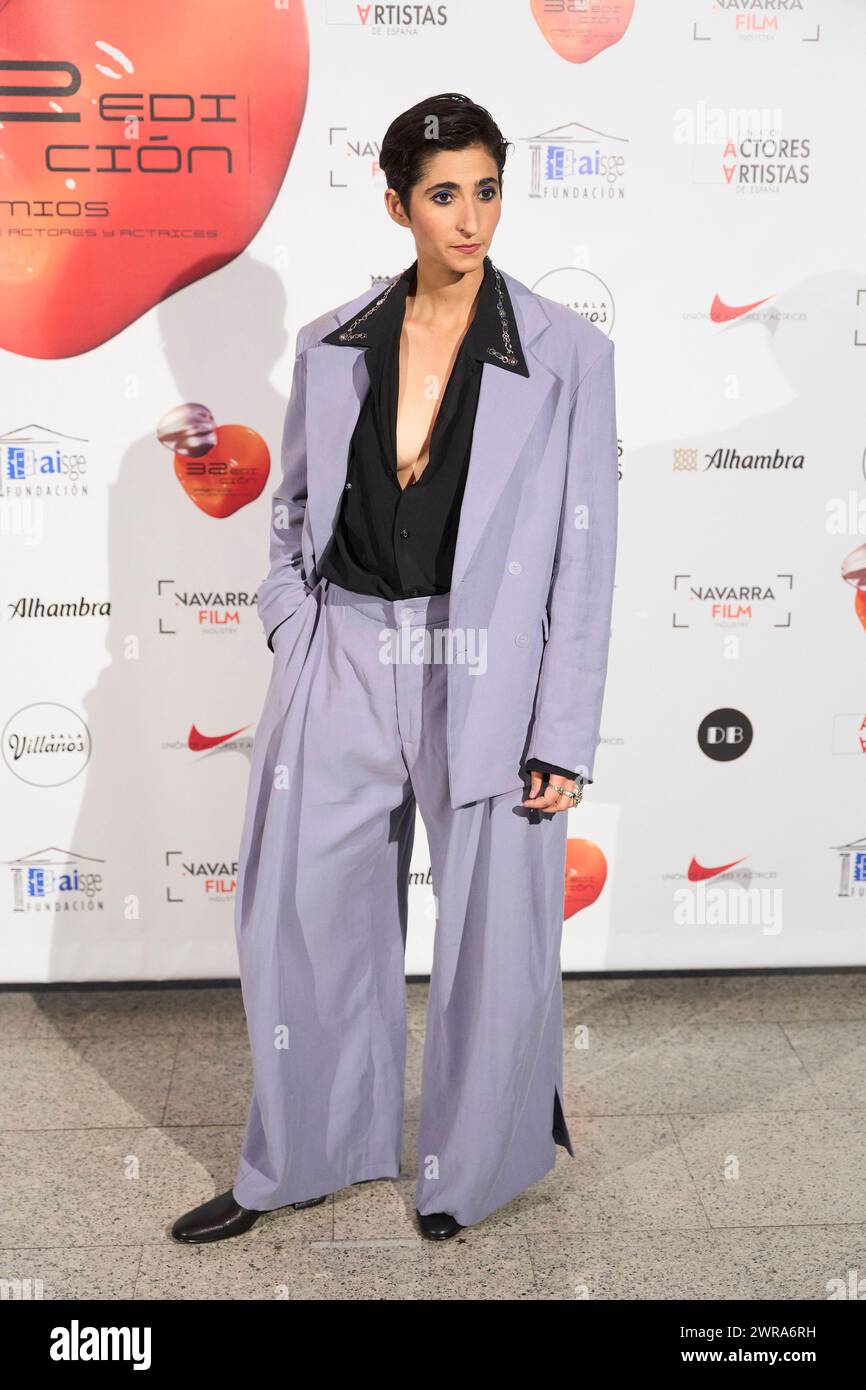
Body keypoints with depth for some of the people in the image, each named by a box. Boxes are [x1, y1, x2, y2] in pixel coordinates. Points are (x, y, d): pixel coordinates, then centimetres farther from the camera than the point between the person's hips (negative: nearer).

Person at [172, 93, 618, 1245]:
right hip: (343, 673, 4)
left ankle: (470, 1167, 36)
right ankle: (305, 1159, 36)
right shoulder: (333, 346, 6)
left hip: (485, 680, -3)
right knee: (299, 921, 12)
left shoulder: (566, 353, -4)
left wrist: (563, 739, -9)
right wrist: (295, 631, 1)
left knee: (491, 935, 8)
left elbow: (584, 555, -6)